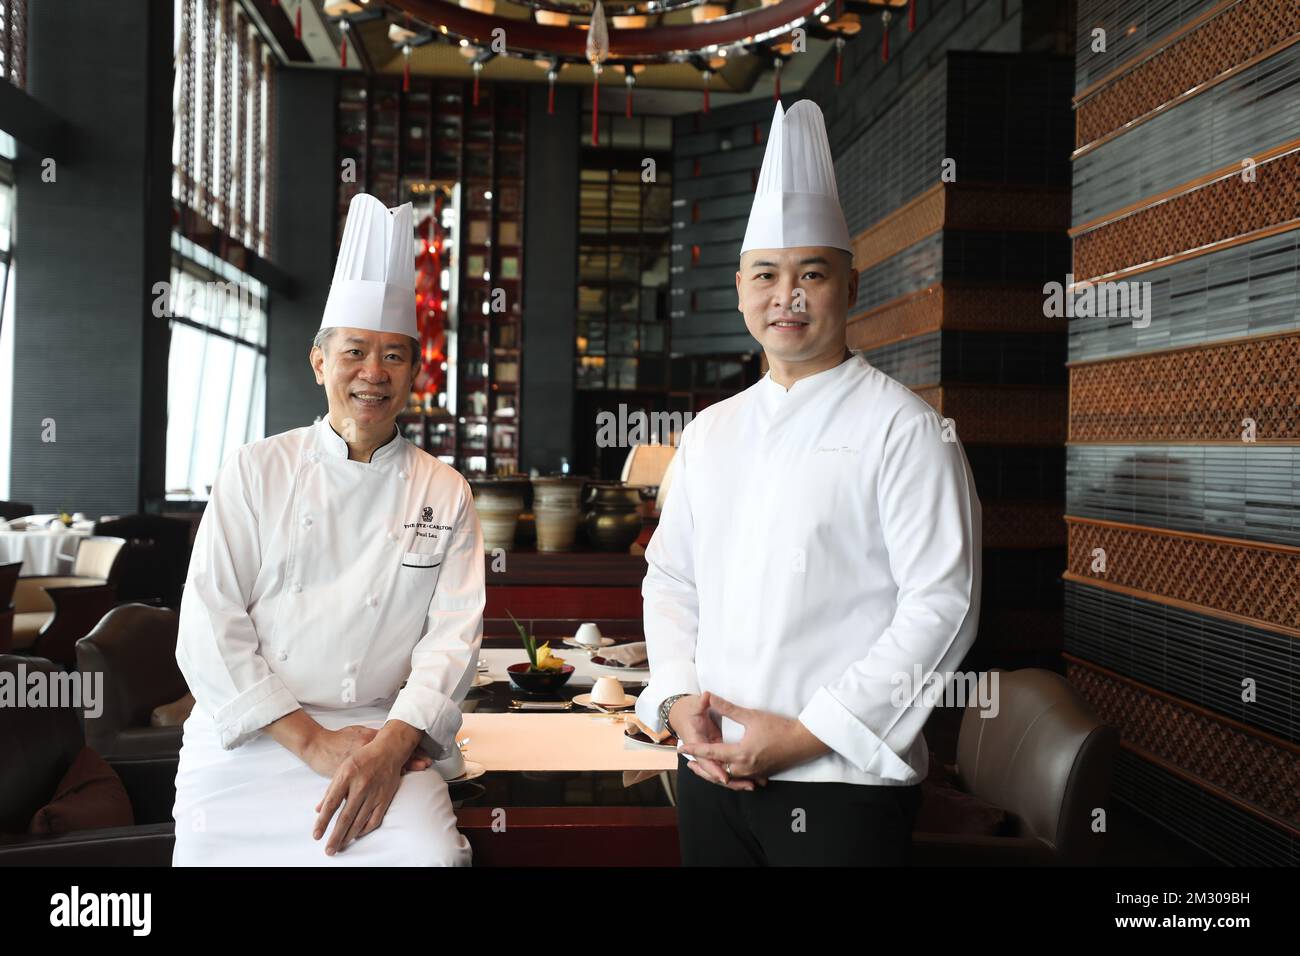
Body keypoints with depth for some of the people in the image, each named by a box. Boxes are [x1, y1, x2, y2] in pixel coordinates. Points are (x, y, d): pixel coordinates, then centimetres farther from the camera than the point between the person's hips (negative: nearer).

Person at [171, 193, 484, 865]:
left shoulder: (445, 494, 8)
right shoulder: (256, 472, 5)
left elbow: (453, 634, 1)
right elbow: (209, 630, -1)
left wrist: (390, 744, -15)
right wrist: (312, 740, -10)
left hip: (387, 738, -1)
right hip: (249, 740, 1)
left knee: (431, 855, -26)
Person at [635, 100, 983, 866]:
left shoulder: (905, 428, -8)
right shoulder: (711, 431, 10)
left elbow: (943, 605, -13)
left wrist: (805, 735, -15)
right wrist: (680, 702, -2)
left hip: (843, 783, -5)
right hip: (711, 773, 5)